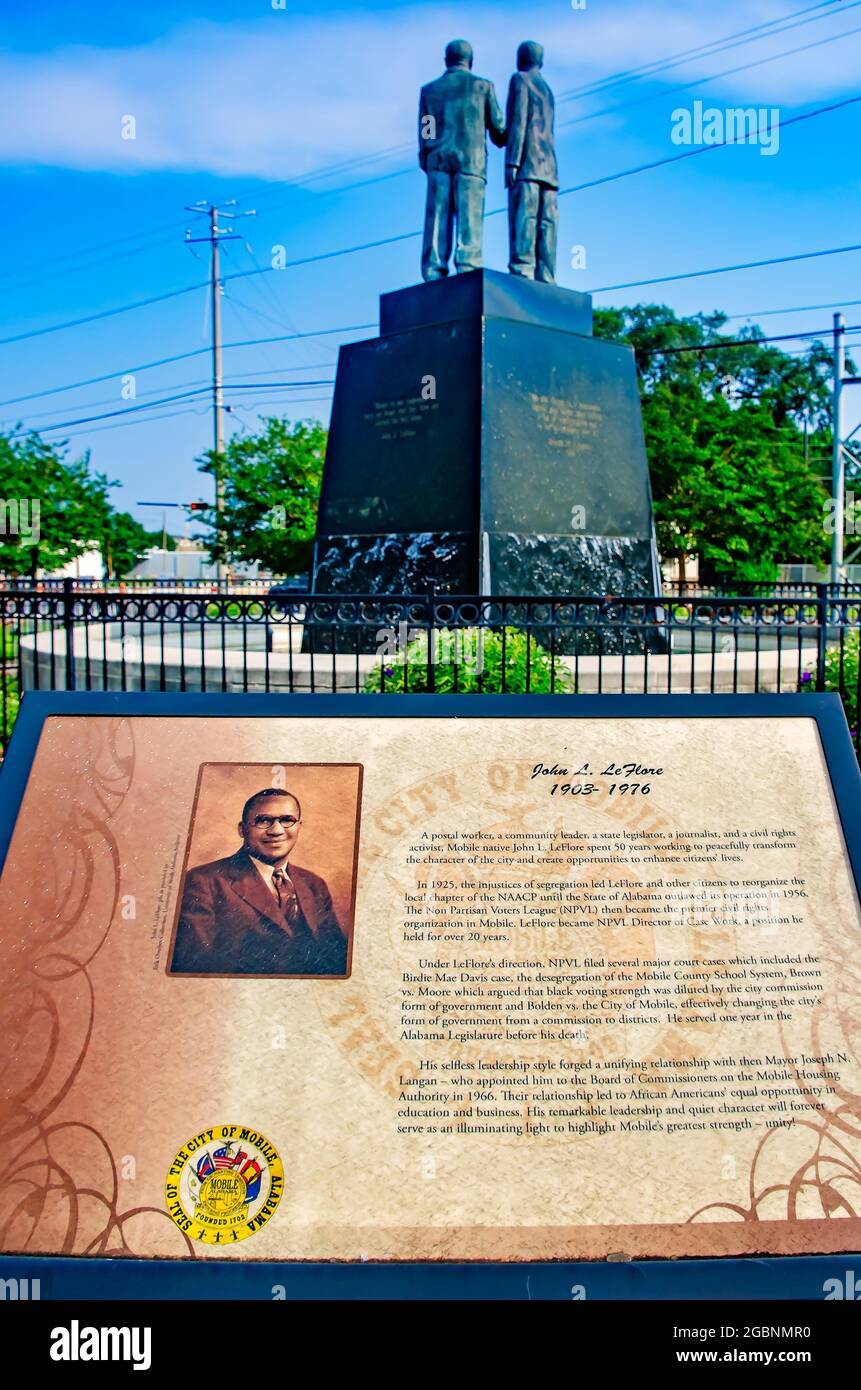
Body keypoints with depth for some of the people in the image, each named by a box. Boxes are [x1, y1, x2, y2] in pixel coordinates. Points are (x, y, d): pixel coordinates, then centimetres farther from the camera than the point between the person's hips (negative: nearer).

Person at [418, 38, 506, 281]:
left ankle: (434, 275, -16)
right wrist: (502, 141, 33)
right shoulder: (483, 86, 12)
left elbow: (424, 135, 11)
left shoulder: (429, 90, 18)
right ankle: (467, 270, -24)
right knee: (469, 218, -9)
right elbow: (498, 129, 12)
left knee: (438, 218, -5)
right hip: (471, 160, -2)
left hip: (438, 160, 2)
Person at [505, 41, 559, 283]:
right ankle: (545, 280, -12)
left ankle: (521, 273, -29)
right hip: (548, 166, 7)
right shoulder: (547, 90, 29)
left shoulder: (520, 79, 5)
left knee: (523, 217, -17)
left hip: (527, 163, -7)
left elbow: (518, 122, -8)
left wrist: (512, 161, -14)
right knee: (545, 223, -3)